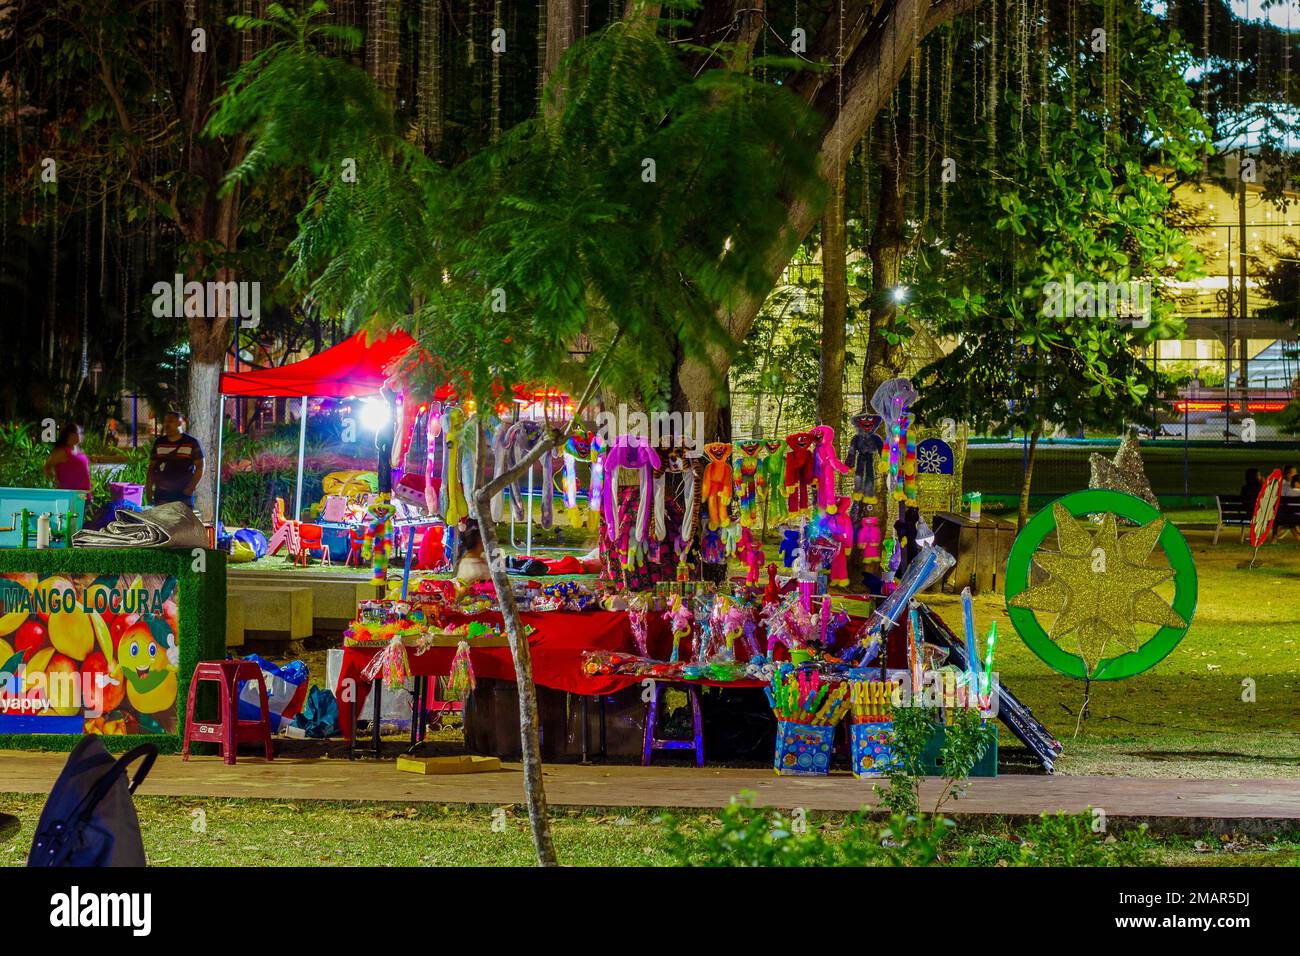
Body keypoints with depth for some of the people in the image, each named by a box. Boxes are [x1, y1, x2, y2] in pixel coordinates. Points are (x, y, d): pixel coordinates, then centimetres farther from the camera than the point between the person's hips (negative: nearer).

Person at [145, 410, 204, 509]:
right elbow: (151, 468, 16)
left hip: (183, 494, -3)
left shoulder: (192, 443, 2)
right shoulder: (159, 443, 13)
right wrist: (148, 488, 4)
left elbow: (200, 467, 1)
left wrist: (192, 488, -10)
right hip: (161, 494, 3)